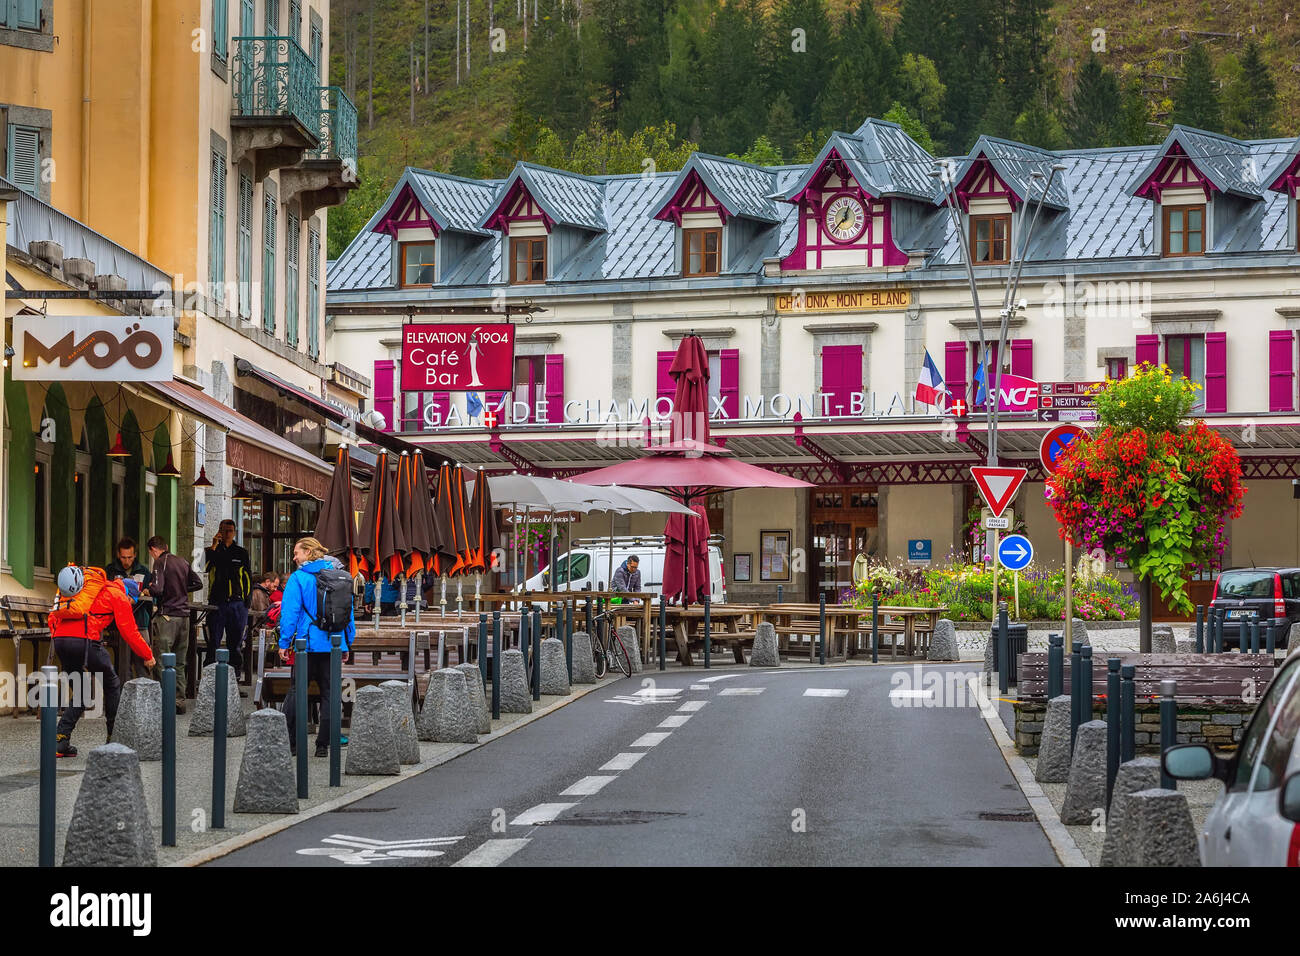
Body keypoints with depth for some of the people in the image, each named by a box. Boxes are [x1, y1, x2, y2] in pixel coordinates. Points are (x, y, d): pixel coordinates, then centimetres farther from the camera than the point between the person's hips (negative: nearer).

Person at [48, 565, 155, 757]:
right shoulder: (118, 595, 11)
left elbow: (53, 618, 28)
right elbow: (130, 633, 7)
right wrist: (148, 656, 20)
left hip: (60, 639, 7)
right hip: (84, 640, -7)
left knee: (81, 690, 18)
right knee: (112, 685, 13)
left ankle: (60, 741, 5)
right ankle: (115, 738, 18)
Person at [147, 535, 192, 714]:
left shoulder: (160, 562, -6)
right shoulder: (183, 562, 13)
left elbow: (157, 589, -16)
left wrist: (149, 588, 4)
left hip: (167, 615, -6)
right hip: (184, 615, 6)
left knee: (161, 662, -2)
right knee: (179, 663, 12)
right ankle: (180, 701, 11)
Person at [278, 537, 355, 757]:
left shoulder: (299, 578, -4)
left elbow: (290, 612, -8)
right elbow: (348, 612, 13)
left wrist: (284, 642, -4)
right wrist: (348, 643, 19)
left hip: (309, 644, -4)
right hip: (335, 644, 4)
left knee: (296, 692, 4)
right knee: (329, 693, 6)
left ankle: (291, 742, 3)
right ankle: (323, 745, 6)